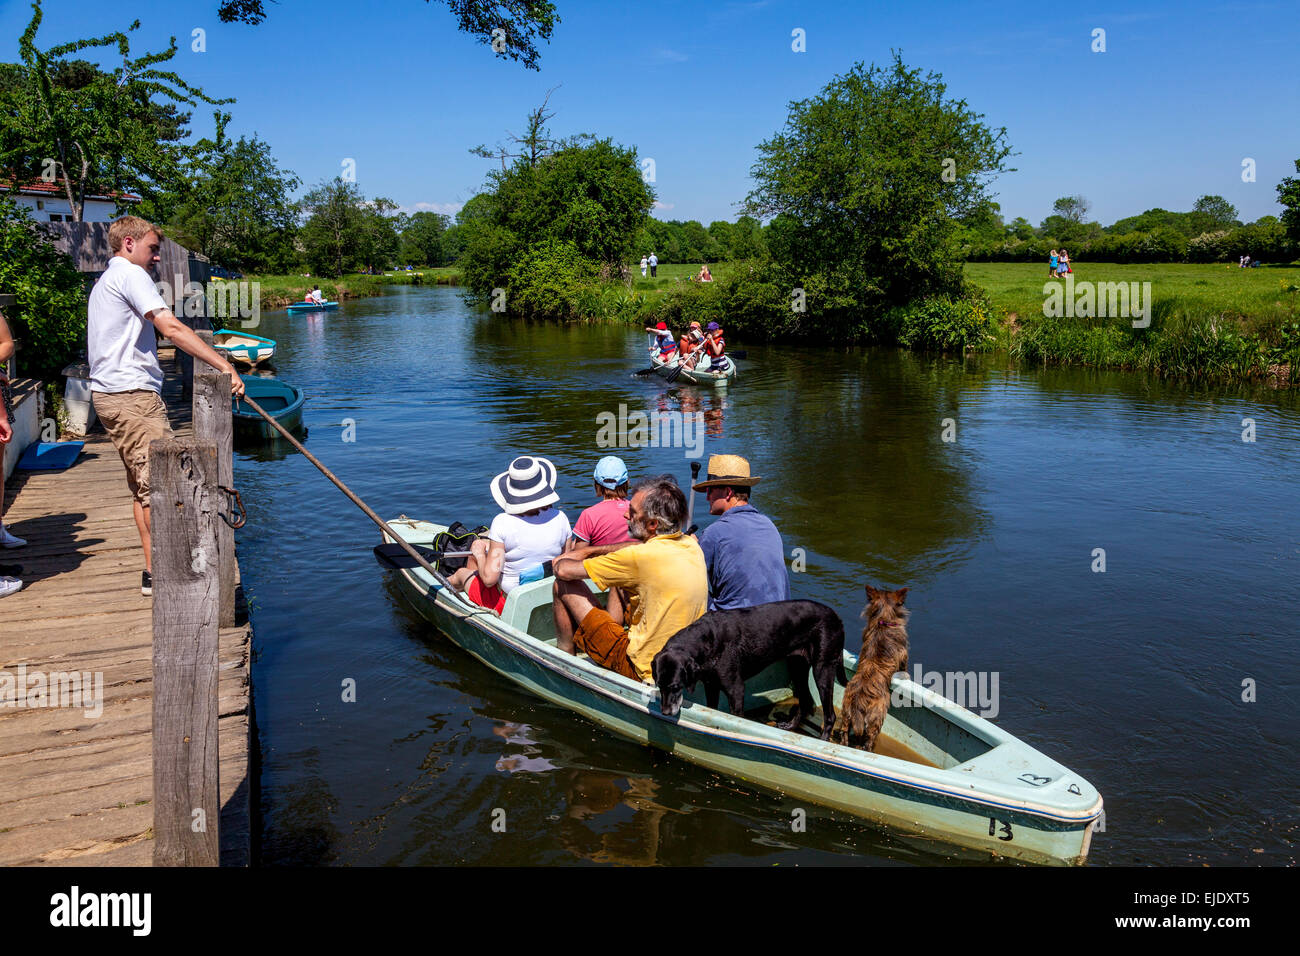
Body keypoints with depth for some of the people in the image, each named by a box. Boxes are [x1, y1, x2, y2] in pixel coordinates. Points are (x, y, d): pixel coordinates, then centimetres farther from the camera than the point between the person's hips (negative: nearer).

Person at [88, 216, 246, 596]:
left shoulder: (104, 281, 25)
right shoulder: (130, 274, -8)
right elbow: (172, 328, -21)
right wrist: (225, 365, -25)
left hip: (109, 394, 11)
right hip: (132, 395, -11)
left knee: (143, 485, 12)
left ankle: (156, 569, 15)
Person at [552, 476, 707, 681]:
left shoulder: (642, 557, -25)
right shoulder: (691, 546, -4)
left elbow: (563, 570, -14)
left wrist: (563, 559, 10)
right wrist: (589, 551, 21)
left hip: (642, 670, -8)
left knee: (564, 585, 1)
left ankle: (564, 652, 24)